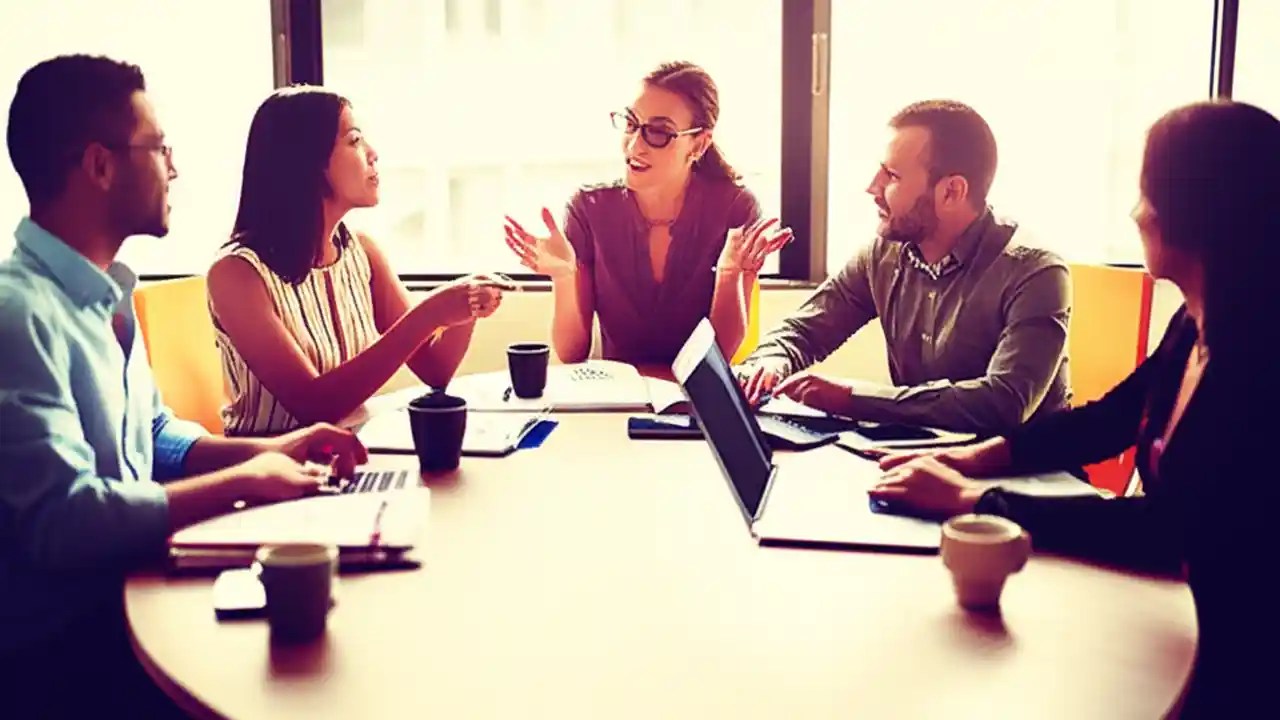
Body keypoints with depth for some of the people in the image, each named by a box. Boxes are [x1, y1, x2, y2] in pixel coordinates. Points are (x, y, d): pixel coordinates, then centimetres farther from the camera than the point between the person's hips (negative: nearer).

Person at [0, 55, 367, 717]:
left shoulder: (103, 292, 10)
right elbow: (62, 520, -29)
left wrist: (267, 451, 2)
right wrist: (244, 480, -19)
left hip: (122, 588, 9)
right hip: (57, 645, -9)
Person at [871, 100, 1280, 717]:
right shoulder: (1195, 325, 2)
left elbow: (1166, 531, -29)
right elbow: (1107, 420, 14)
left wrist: (971, 500, -26)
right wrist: (979, 456, -3)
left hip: (1227, 661, -7)